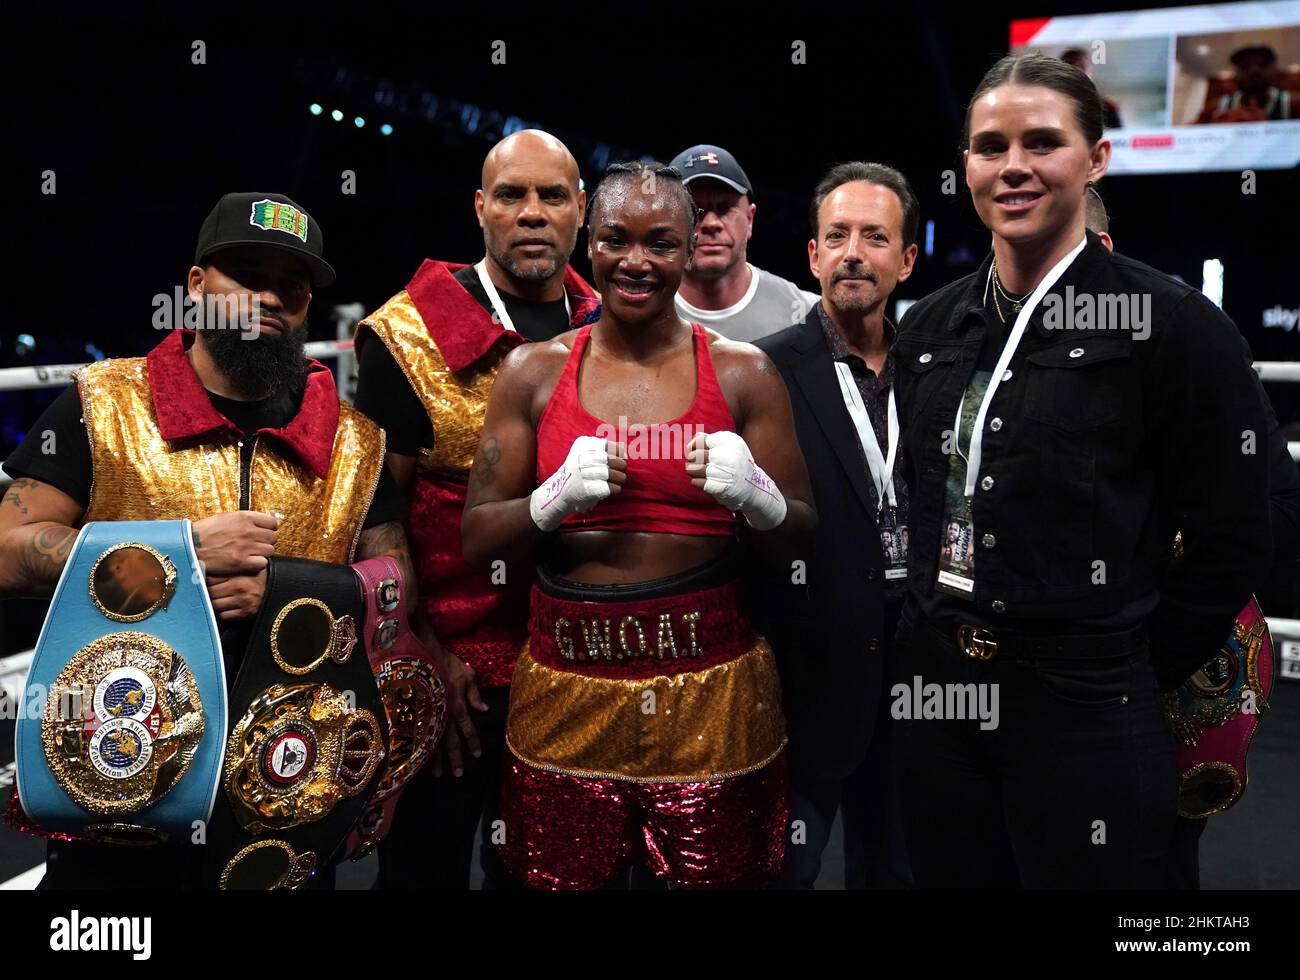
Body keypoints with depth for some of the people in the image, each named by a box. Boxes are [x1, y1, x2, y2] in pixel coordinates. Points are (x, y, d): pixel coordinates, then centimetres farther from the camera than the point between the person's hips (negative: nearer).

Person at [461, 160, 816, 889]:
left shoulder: (743, 373, 1)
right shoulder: (534, 371, 3)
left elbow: (800, 543, 3)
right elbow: (477, 540, 3)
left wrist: (753, 495, -18)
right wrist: (558, 496, -16)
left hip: (711, 687, -1)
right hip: (567, 691, 1)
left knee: (720, 878, 7)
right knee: (561, 881, 11)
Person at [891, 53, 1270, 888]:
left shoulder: (1175, 325, -10)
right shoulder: (930, 328, 6)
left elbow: (1233, 539, -7)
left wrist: (1134, 676, -5)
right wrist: (932, 640, 8)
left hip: (1085, 714, -5)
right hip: (937, 693, 5)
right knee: (949, 875, 18)